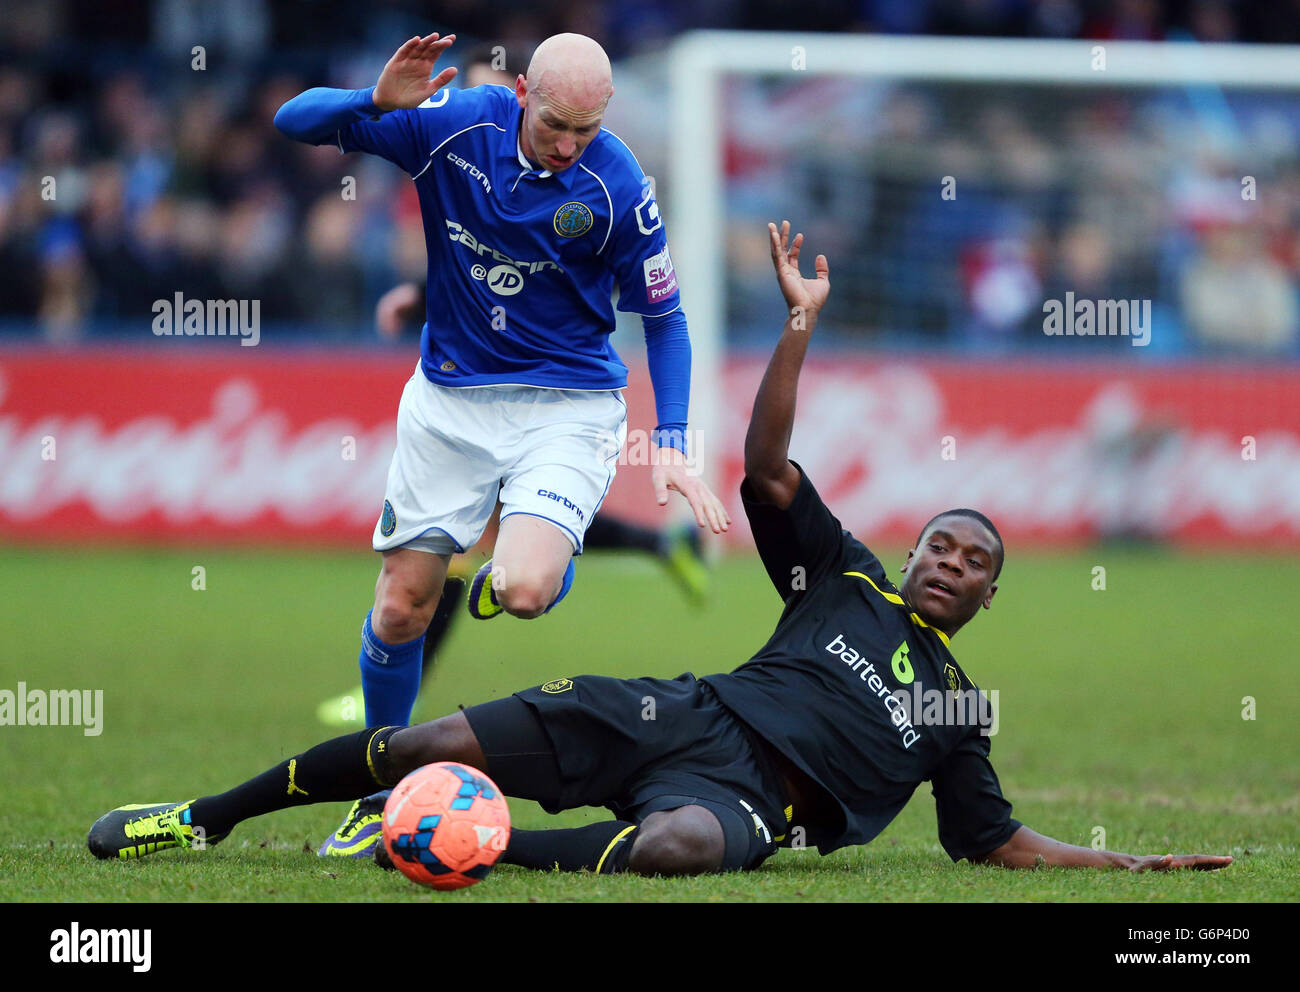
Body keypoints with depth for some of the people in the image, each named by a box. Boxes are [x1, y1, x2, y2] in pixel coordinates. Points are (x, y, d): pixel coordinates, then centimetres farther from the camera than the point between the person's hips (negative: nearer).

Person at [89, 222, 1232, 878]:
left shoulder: (956, 707, 22)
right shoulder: (845, 577, 21)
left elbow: (997, 841, 23)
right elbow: (767, 467, 10)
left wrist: (1139, 866, 13)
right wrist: (802, 328, 0)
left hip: (751, 791, -2)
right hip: (688, 717, 2)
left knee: (680, 846, -42)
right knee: (440, 743, -13)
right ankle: (204, 816, -2)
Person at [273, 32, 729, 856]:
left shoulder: (618, 185, -15)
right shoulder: (451, 123, -13)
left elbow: (662, 316, -2)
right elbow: (296, 121, -9)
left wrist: (671, 442, -11)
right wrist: (378, 102, -29)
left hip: (568, 406, -2)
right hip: (450, 399, 2)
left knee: (523, 591, -25)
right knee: (402, 608, 3)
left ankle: (551, 557, 15)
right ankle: (382, 794, 24)